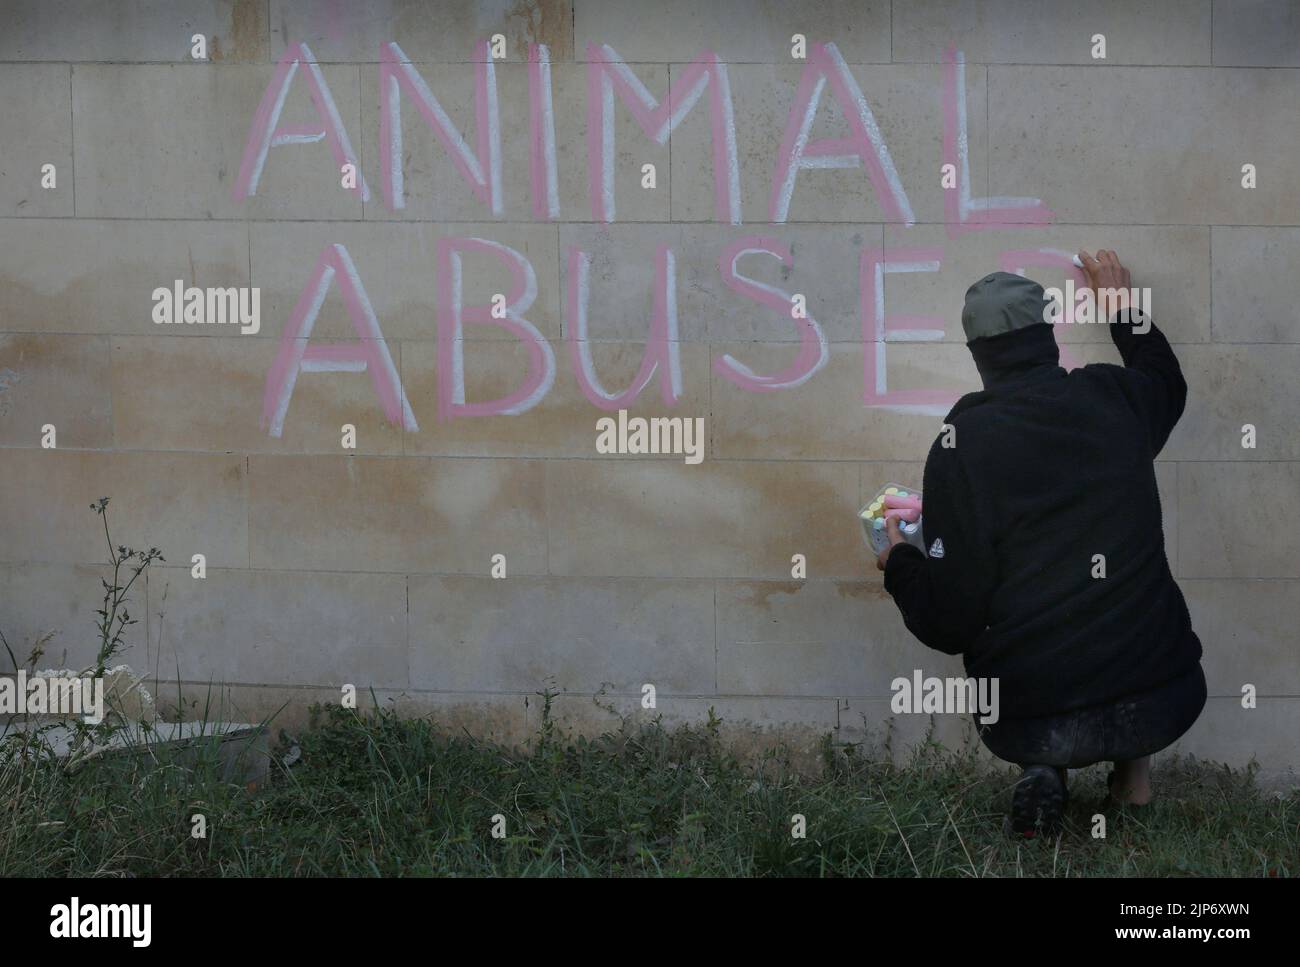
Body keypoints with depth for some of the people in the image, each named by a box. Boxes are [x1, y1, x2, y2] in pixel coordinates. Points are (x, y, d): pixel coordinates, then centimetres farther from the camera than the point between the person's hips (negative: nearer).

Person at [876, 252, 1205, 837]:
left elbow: (949, 624, -6)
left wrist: (898, 563, 13)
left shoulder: (960, 444, -9)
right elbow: (1167, 381, 30)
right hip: (1162, 705, 2)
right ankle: (1132, 769, 22)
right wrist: (1123, 308, 45)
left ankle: (1045, 773, 10)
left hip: (1031, 727, -2)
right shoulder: (1114, 399, 0)